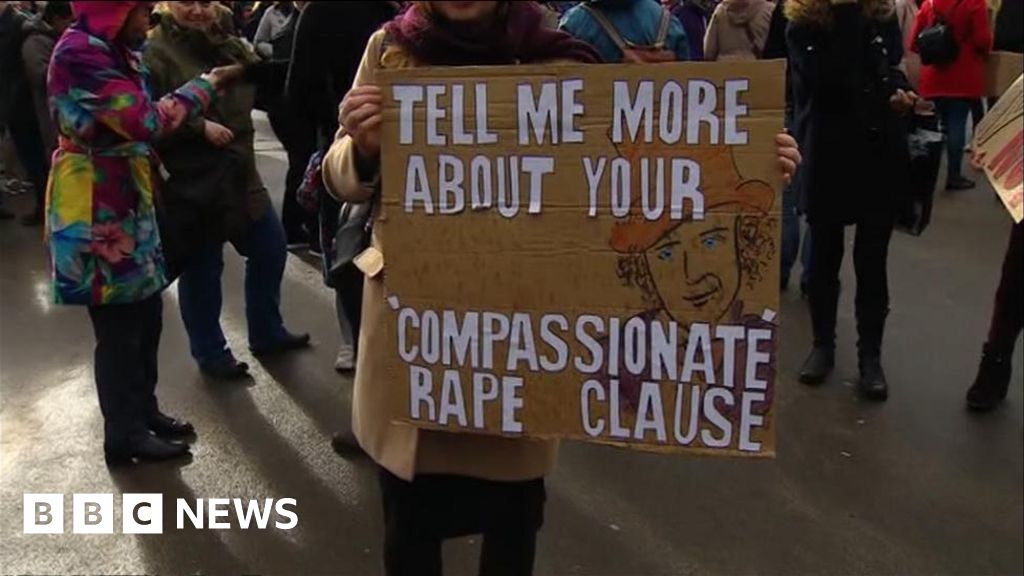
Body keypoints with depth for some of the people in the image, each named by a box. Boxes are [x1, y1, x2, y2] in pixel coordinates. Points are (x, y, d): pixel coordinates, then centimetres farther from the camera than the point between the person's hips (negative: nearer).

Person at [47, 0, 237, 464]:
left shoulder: (113, 51, 13)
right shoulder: (79, 53, -18)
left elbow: (136, 121, 11)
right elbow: (146, 120, -24)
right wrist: (206, 85, -13)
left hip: (127, 203, 9)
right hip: (97, 212, -9)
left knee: (146, 315, 16)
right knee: (119, 326, 2)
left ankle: (143, 411, 32)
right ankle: (124, 434, 17)